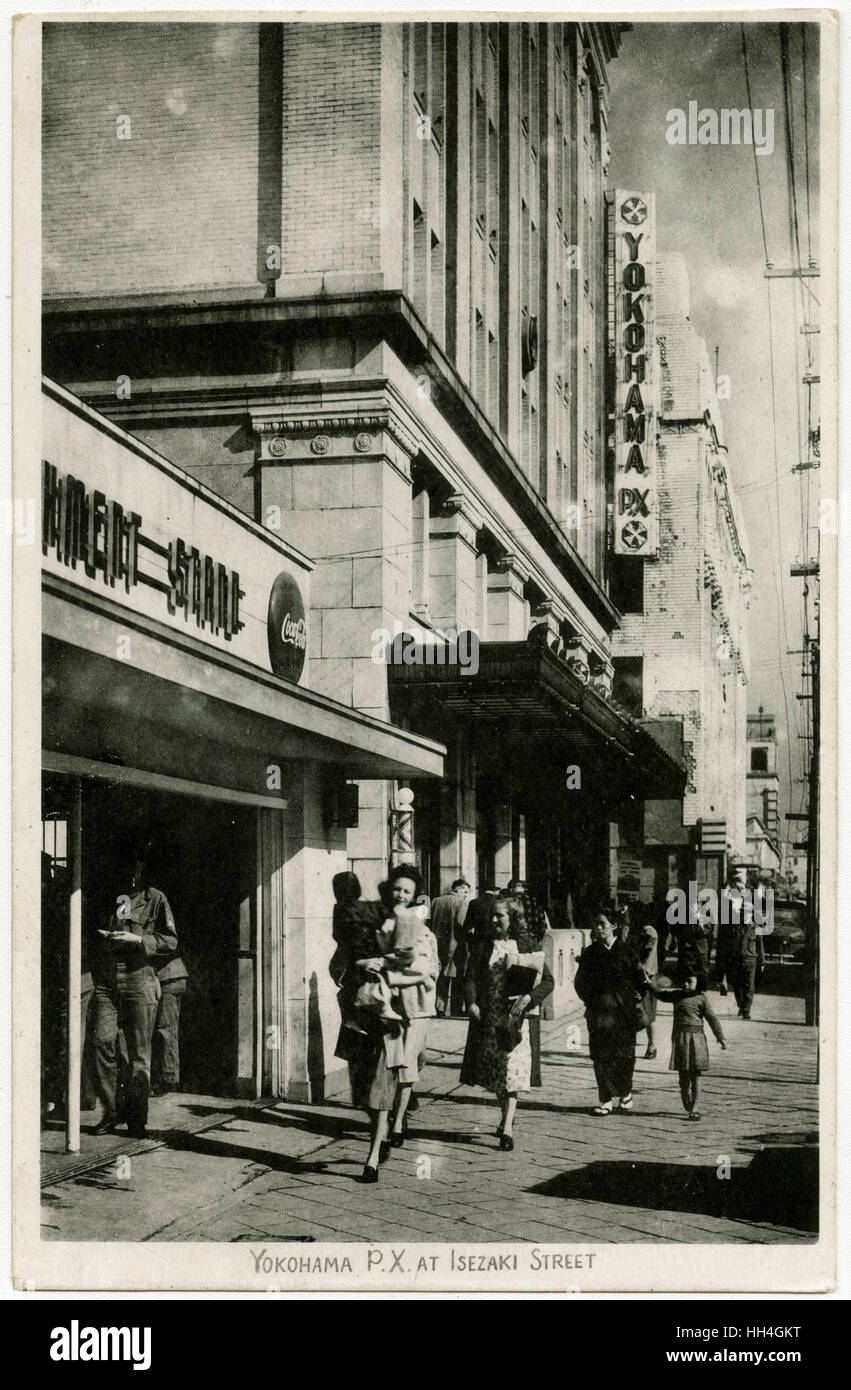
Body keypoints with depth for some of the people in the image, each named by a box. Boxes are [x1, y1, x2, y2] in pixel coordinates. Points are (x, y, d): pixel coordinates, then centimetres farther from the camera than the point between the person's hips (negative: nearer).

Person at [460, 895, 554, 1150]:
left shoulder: (527, 947, 0)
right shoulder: (483, 943, 4)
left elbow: (548, 981, -1)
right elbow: (471, 976, 0)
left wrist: (529, 997, -16)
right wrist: (471, 1002, -15)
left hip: (513, 1015, -2)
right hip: (486, 1015, 3)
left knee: (512, 1070, -9)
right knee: (491, 1069, 10)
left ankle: (507, 1128, -9)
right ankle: (507, 1116, 31)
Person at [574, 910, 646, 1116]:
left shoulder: (625, 951, 4)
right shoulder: (590, 953, 8)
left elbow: (639, 979, 6)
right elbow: (580, 983, 12)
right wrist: (590, 1000, 1)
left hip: (623, 1009, -1)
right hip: (599, 1010, 1)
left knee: (625, 1054, 2)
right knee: (601, 1054, -3)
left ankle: (625, 1093, 23)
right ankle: (606, 1100, 2)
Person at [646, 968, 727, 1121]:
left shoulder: (701, 999, -4)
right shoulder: (676, 995, 9)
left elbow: (712, 1019, -5)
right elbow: (660, 994, 23)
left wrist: (721, 1039, -7)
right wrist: (649, 983, 12)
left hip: (695, 1038, -3)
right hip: (679, 1038, 3)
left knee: (695, 1075, -1)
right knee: (683, 1075, 6)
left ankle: (694, 1108, 4)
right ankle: (686, 1106, 20)